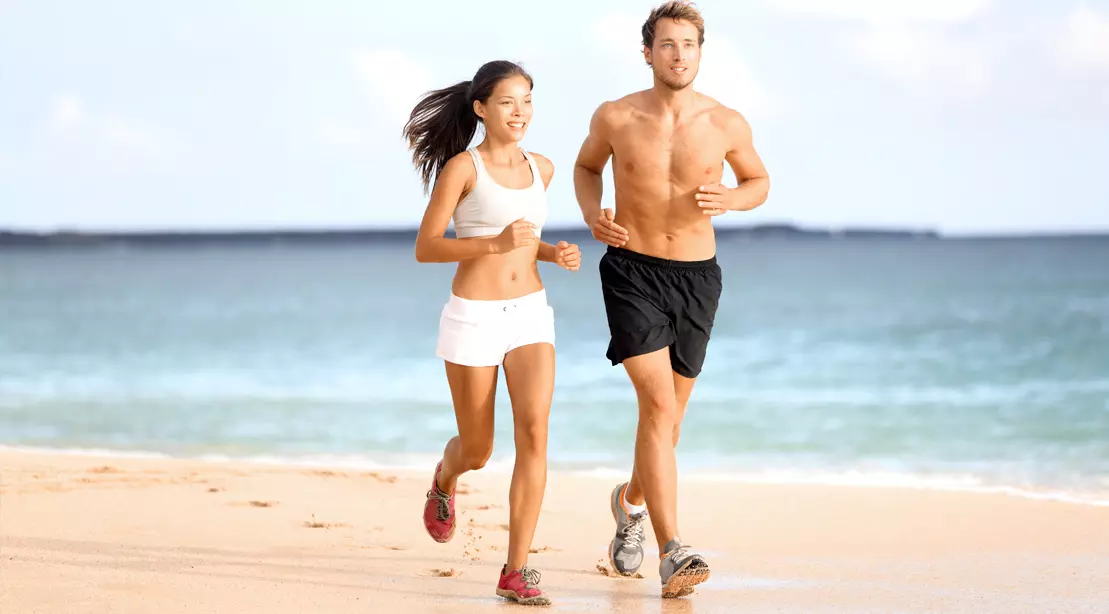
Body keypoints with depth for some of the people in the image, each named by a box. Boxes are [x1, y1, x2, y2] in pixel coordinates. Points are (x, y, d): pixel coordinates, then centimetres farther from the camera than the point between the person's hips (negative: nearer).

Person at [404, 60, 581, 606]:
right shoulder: (462, 167, -8)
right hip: (473, 318, -3)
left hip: (530, 315, 3)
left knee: (534, 433, -17)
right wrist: (496, 244, -22)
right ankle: (445, 480, 48)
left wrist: (553, 253, 1)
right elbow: (425, 248, -9)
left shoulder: (540, 168, 8)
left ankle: (516, 571, -13)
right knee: (477, 451, 9)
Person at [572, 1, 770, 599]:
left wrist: (732, 199, -11)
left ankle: (631, 500, 47)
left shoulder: (726, 123, -4)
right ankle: (672, 554, -22)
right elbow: (586, 166, 15)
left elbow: (759, 180, 12)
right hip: (632, 272, -3)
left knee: (668, 416, 15)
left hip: (696, 278, 3)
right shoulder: (615, 117, -6)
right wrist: (591, 213, -5)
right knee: (659, 403, -19)